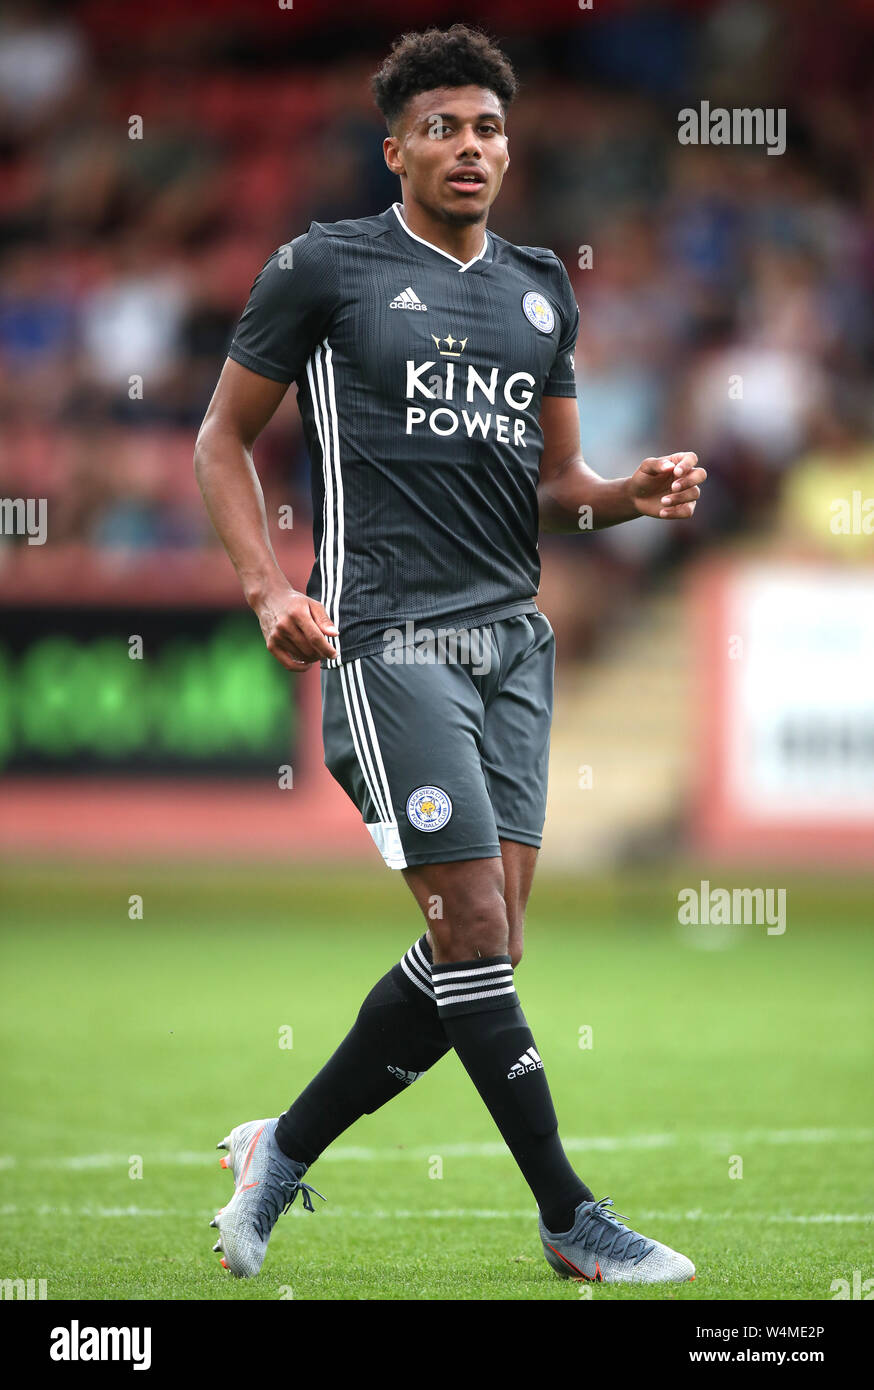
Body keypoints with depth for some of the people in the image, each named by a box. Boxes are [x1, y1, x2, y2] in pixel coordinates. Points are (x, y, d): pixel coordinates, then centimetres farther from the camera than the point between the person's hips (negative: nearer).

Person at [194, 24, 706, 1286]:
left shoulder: (541, 292, 16)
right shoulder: (326, 269, 0)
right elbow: (222, 438, 4)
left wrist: (635, 494, -1)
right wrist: (269, 589, -8)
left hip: (512, 636, 6)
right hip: (390, 637, -6)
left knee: (477, 957, 3)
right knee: (474, 936, -10)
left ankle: (282, 1153, 19)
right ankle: (570, 1218, -2)